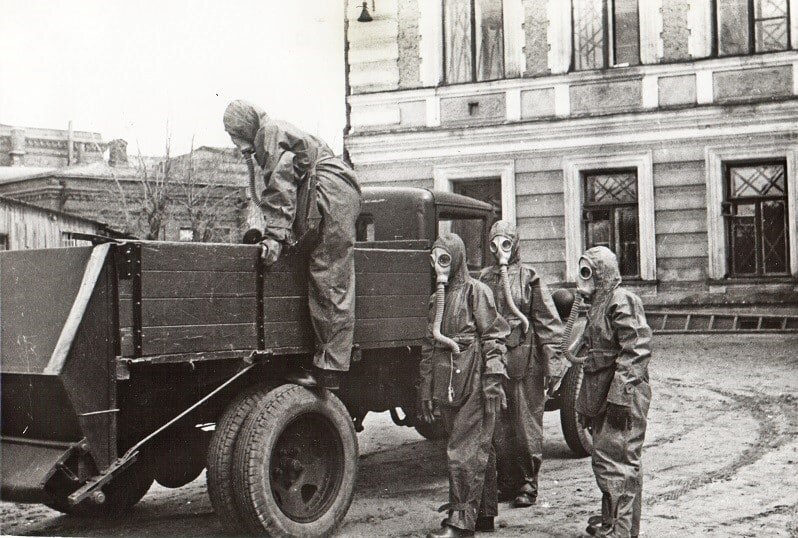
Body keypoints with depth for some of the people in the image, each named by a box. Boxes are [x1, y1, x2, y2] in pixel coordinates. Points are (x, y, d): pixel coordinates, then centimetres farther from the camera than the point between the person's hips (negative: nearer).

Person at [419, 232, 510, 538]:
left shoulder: (475, 291, -3)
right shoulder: (437, 298, 17)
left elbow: (493, 337, -8)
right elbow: (429, 346, 18)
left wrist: (493, 380, -15)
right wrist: (426, 390, 16)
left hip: (472, 381, -7)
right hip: (446, 385, 7)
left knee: (466, 450, -8)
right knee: (479, 449, 13)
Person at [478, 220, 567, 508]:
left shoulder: (529, 277, -2)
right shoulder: (485, 277, 11)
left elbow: (548, 322, -4)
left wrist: (553, 363, -9)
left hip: (524, 359, -4)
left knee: (526, 424, 1)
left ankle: (529, 483, 12)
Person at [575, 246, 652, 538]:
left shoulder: (622, 302, -13)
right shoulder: (598, 303, 18)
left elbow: (636, 352, -21)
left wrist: (620, 395, -25)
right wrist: (586, 403, 23)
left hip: (622, 394, -10)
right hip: (602, 394, 10)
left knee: (618, 460, -9)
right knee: (603, 457, 16)